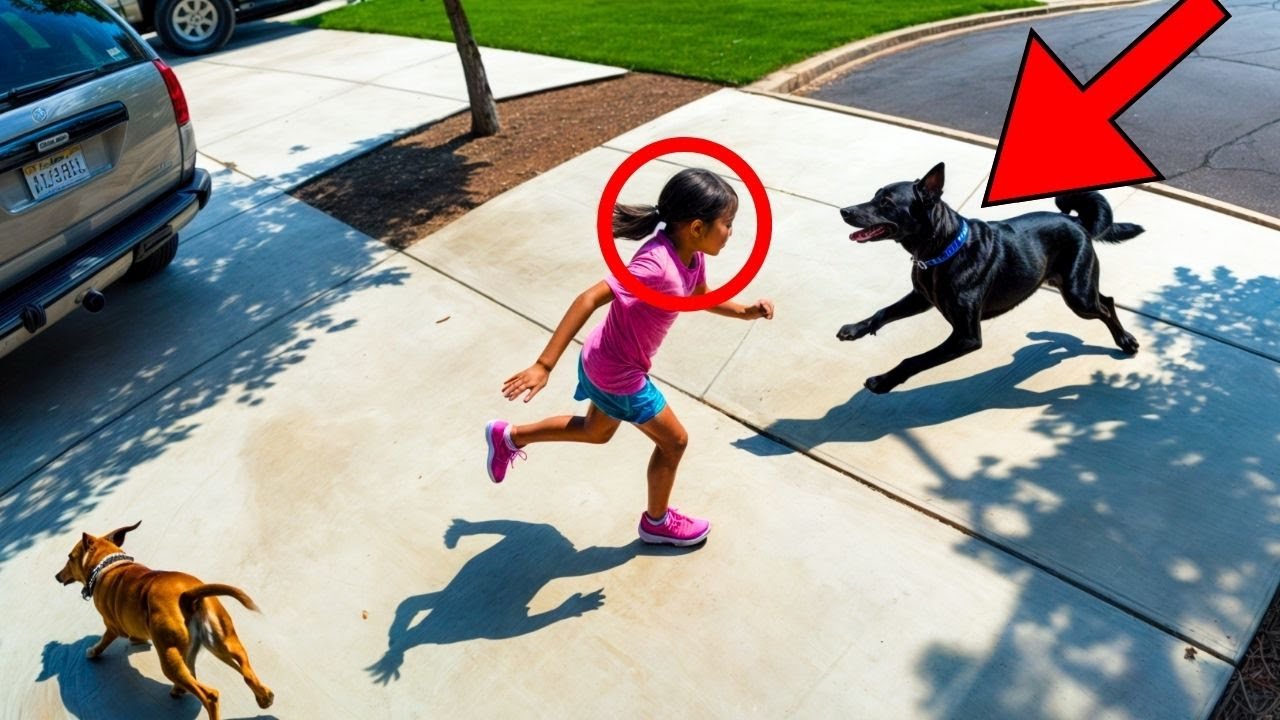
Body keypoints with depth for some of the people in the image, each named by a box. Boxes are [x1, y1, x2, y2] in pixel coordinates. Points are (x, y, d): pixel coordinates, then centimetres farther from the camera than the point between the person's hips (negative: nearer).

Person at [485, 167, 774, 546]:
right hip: (619, 375, -9)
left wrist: (746, 311, 0)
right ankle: (657, 522, 36)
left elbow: (701, 297, 15)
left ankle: (508, 436, 44)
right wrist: (544, 365, -43)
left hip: (608, 362, 9)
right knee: (674, 441, 11)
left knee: (598, 432, 31)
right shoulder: (657, 266, -35)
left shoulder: (691, 255, -6)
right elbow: (589, 299, -40)